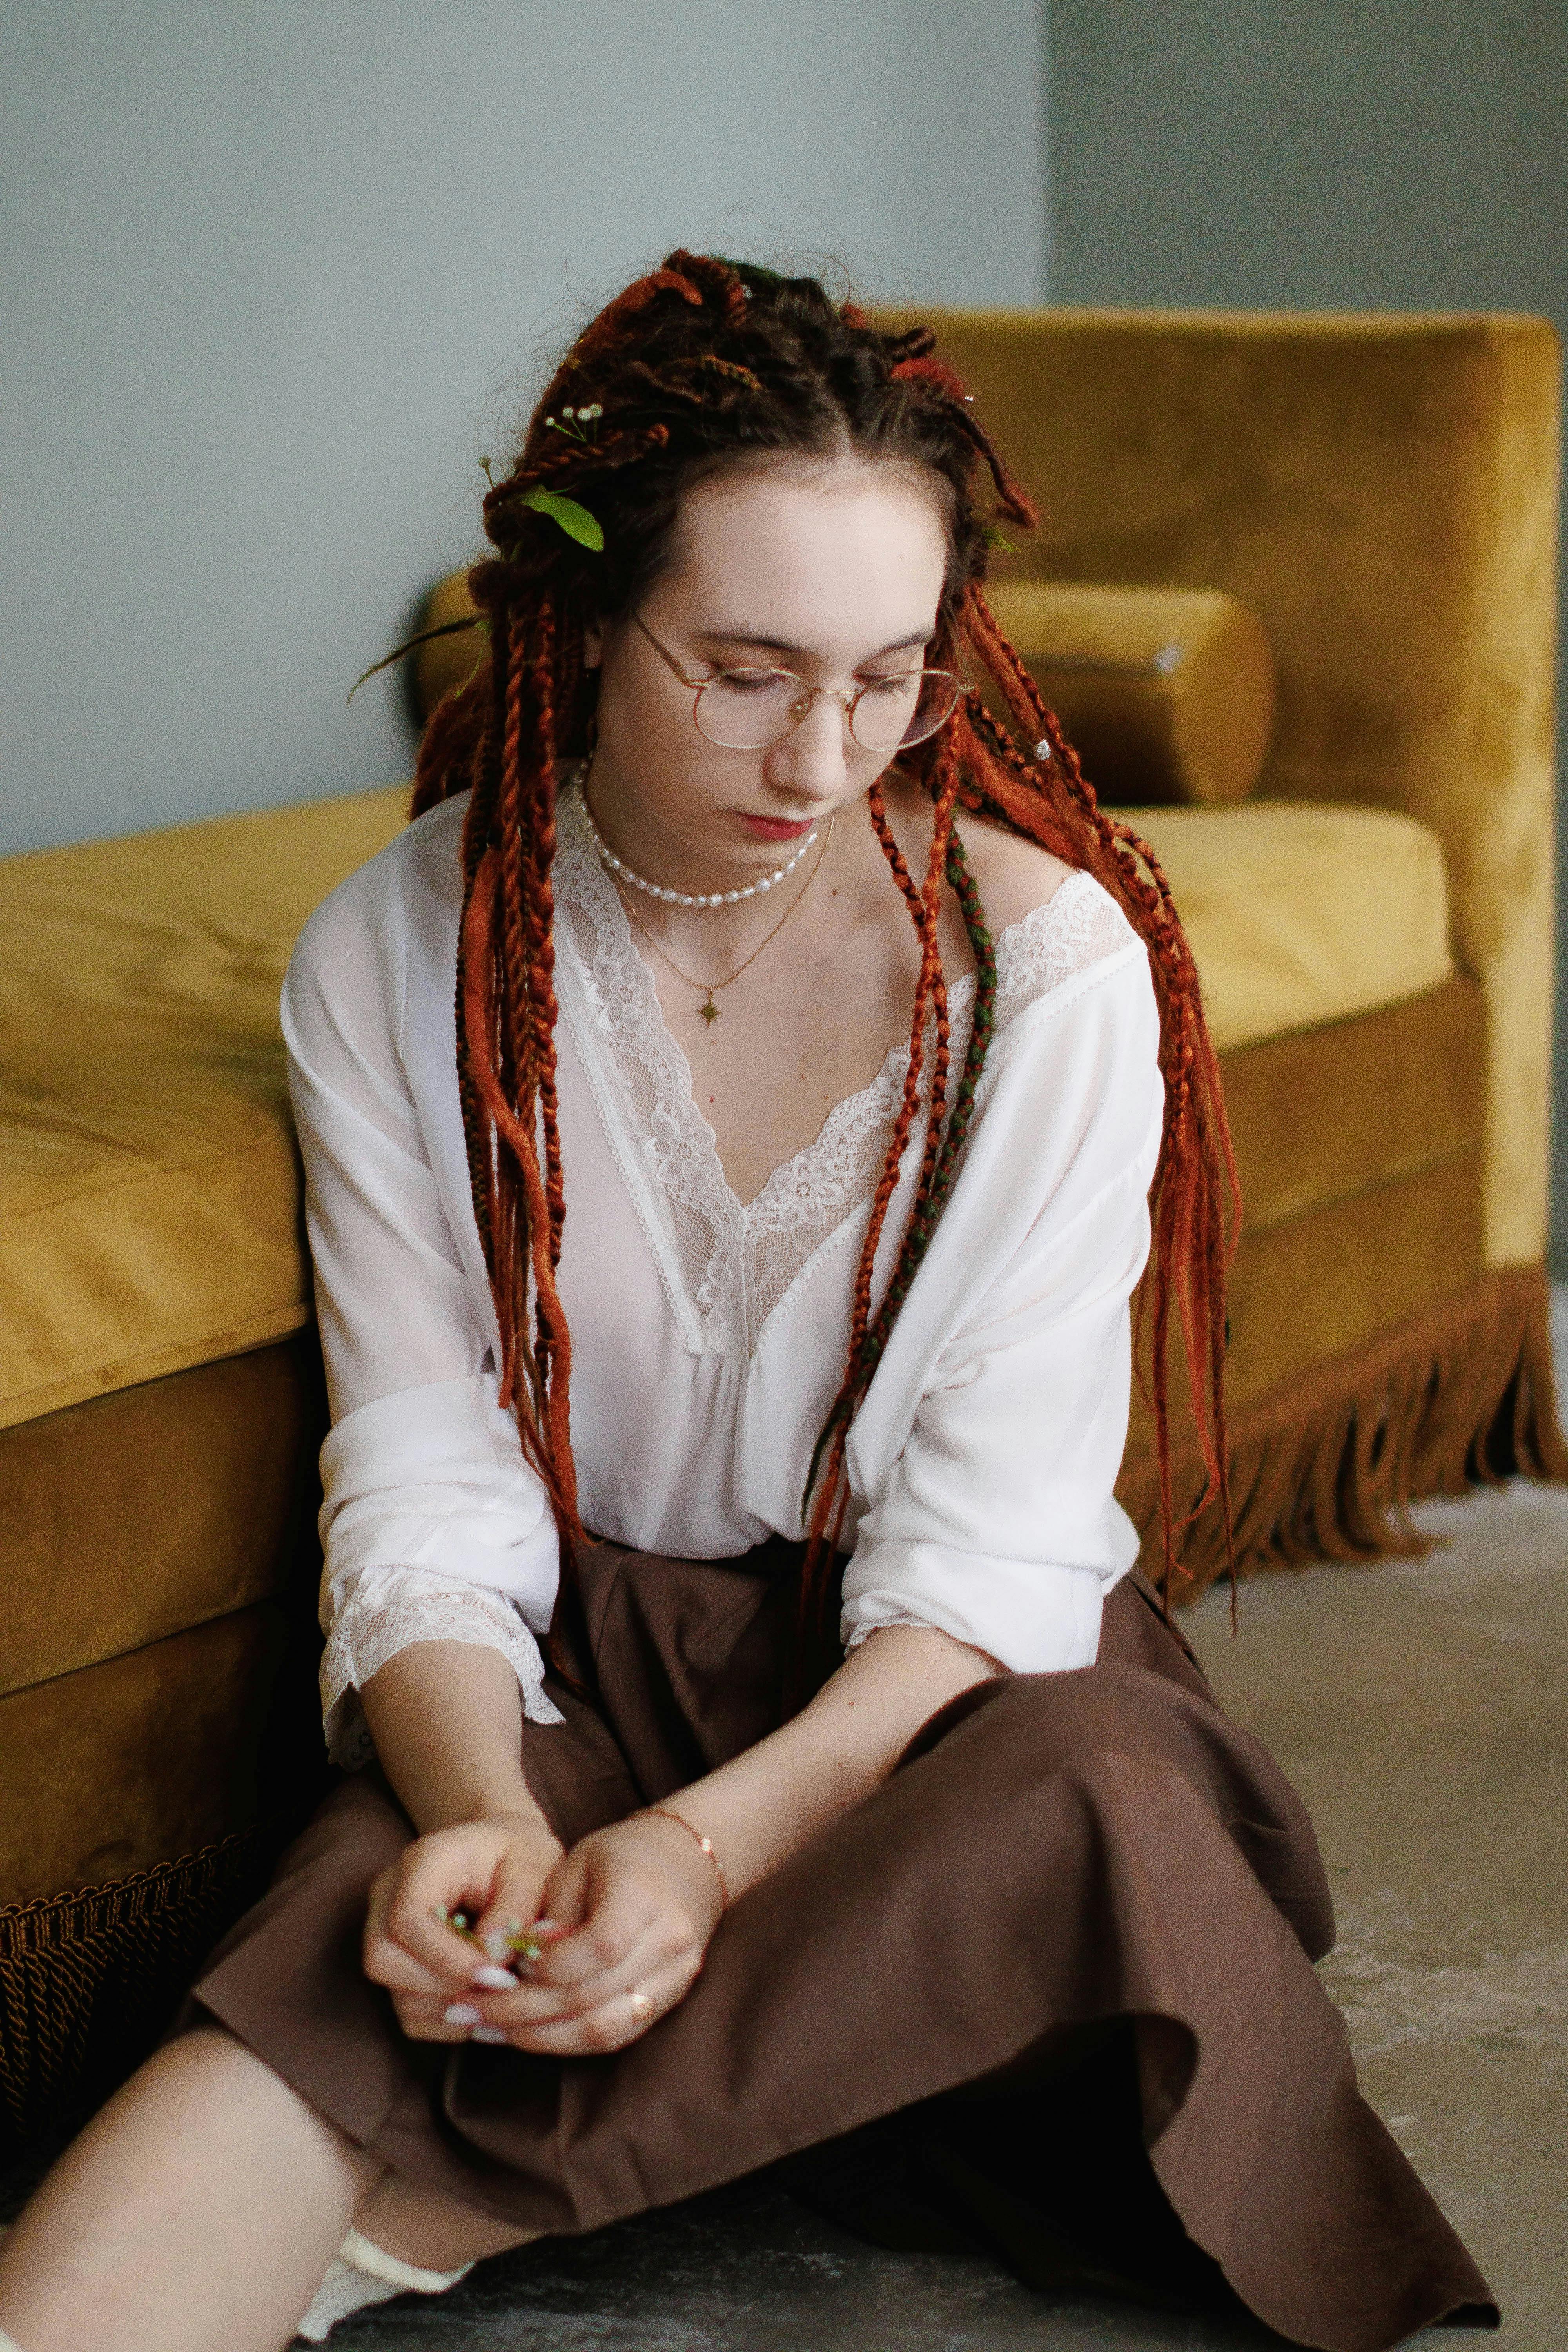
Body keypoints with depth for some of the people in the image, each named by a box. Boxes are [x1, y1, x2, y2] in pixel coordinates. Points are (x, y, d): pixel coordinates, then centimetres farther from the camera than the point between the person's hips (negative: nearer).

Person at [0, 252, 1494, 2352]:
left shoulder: (1048, 960, -10)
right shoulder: (397, 959, -4)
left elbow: (993, 1534, -13)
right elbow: (423, 1486, -6)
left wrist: (716, 1841, -31)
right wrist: (481, 1809, -29)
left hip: (938, 1678, 1)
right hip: (577, 1657, 0)